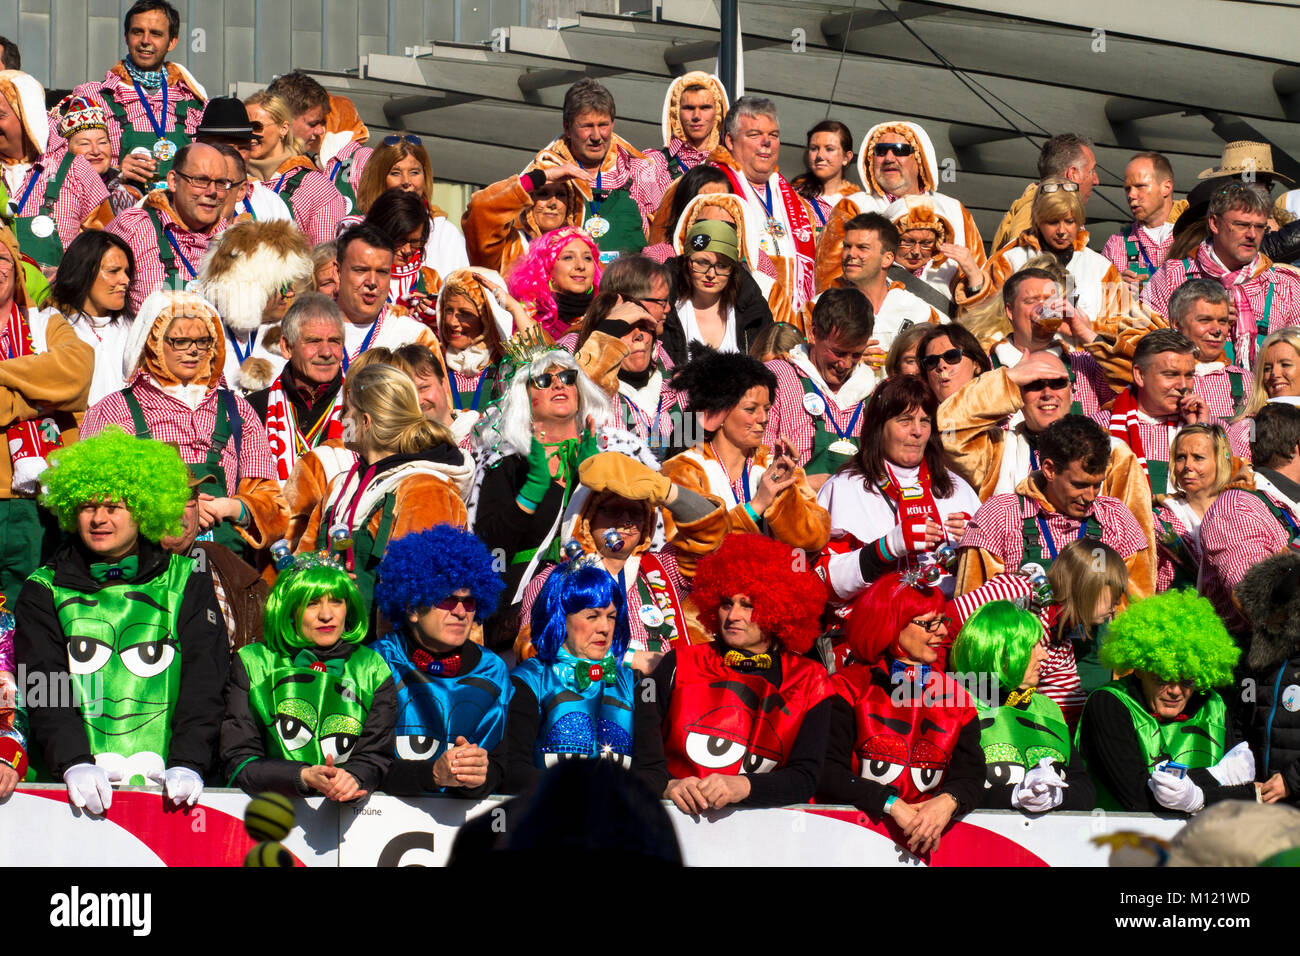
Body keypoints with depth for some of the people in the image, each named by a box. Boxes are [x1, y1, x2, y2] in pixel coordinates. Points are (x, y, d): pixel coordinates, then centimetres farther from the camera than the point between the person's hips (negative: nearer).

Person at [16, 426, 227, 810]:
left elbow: (203, 680, 5)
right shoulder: (44, 590, 13)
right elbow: (44, 686, 1)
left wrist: (187, 764, -11)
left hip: (163, 779, 0)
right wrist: (74, 763, -16)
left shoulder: (187, 581, 14)